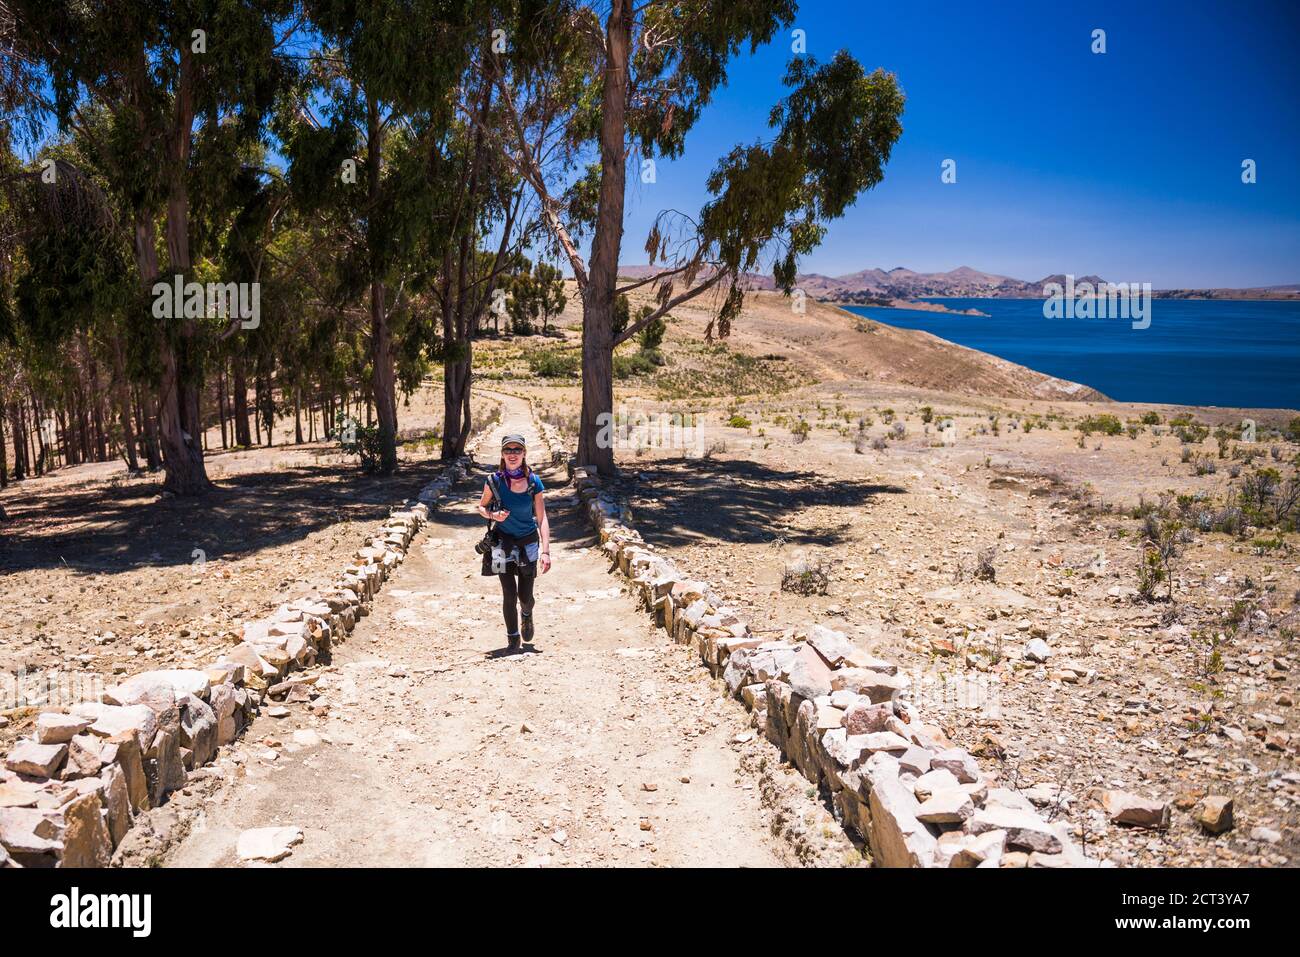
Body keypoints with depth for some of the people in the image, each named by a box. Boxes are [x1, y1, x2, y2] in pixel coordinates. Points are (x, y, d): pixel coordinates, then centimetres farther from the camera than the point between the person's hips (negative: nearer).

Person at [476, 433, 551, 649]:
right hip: (503, 542, -1)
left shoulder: (533, 481, -10)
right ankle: (512, 637, 17)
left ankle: (527, 615, 42)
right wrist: (493, 515, -18)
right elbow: (481, 507, 5)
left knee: (525, 596, 6)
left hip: (528, 542, 1)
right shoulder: (494, 481, -11)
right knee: (509, 595, -5)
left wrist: (545, 550, -18)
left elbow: (542, 518, -10)